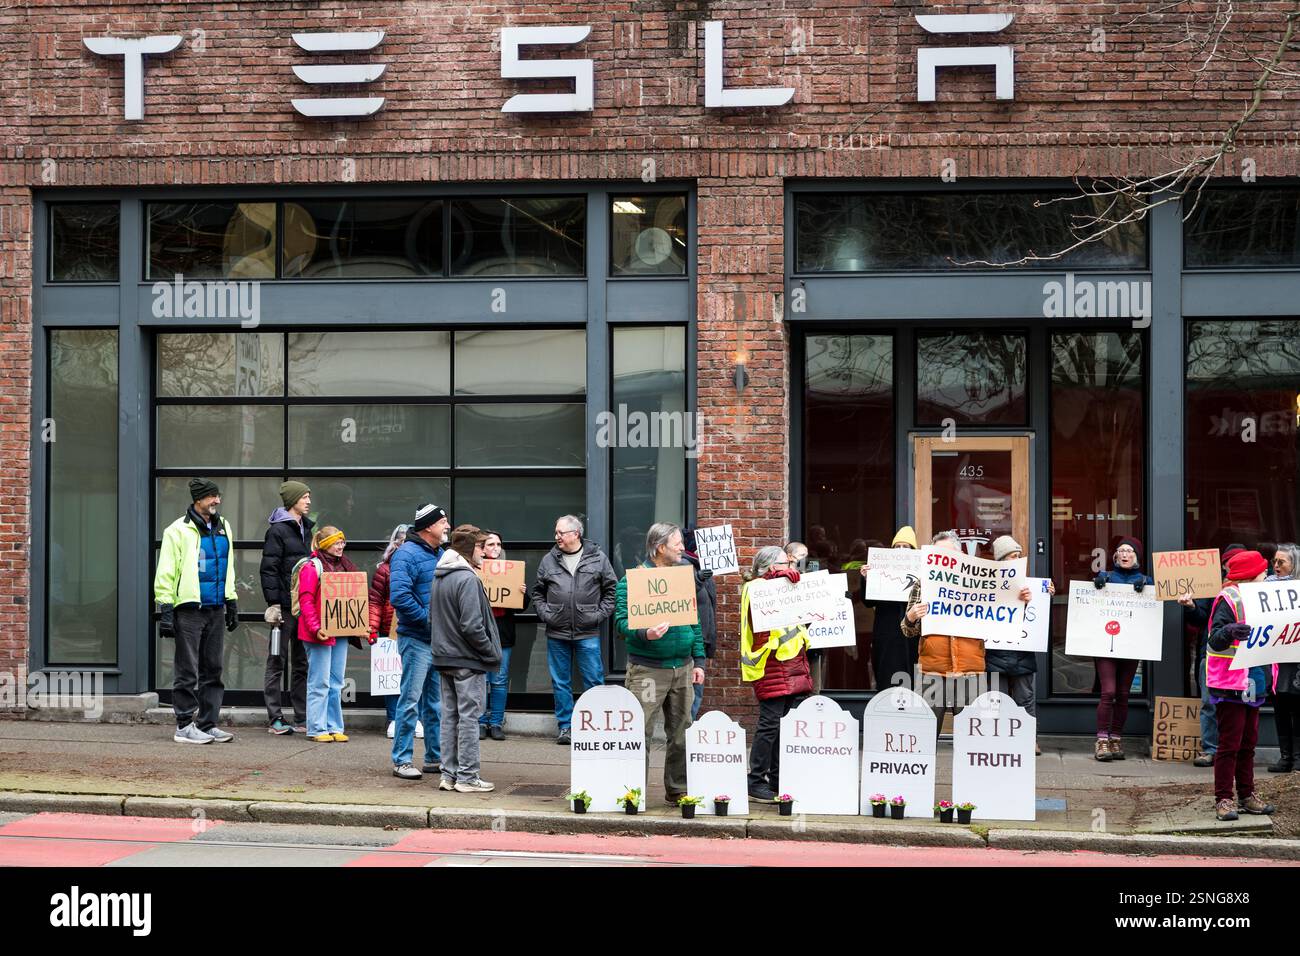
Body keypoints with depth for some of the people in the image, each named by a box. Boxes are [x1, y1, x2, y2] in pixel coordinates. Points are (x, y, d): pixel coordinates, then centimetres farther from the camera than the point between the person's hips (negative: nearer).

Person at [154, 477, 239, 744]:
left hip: (215, 610, 7)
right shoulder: (179, 530, -7)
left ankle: (207, 724, 15)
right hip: (189, 609, -7)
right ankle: (184, 726, 6)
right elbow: (165, 574, -8)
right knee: (187, 671, -1)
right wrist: (165, 608, -13)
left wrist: (232, 602, 20)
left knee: (213, 669, 9)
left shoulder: (223, 528, 14)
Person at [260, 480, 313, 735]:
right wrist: (273, 604, -16)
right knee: (277, 662, -1)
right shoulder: (278, 530, -7)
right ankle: (275, 719, 2)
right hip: (285, 606, -7)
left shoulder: (307, 528, 16)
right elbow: (269, 569, -11)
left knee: (302, 663, 9)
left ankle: (302, 718, 13)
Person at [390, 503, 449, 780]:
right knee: (411, 700, -4)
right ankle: (401, 760, 3)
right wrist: (429, 619, -20)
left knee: (436, 702, 13)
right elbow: (399, 596, -23)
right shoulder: (407, 555, -13)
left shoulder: (442, 555, 15)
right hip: (416, 639, -8)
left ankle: (435, 758, 21)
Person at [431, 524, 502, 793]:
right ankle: (467, 777, 1)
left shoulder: (439, 578, 12)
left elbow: (432, 619, 17)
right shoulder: (467, 579, -17)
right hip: (468, 660, -9)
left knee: (450, 716, 12)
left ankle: (449, 775, 16)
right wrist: (492, 653, -12)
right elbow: (472, 626, -22)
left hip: (444, 659, 9)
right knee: (469, 717, -2)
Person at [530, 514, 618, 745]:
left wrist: (600, 614, -3)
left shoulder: (598, 558, 2)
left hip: (588, 633, -2)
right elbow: (537, 592, 15)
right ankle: (565, 726, 15)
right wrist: (544, 613, 1)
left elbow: (611, 589, 6)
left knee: (594, 680, -1)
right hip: (556, 633, 2)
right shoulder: (548, 560, 8)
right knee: (560, 682, 7)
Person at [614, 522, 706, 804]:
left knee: (681, 734, 10)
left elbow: (695, 623, 16)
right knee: (640, 733, -5)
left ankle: (678, 790, 20)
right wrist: (644, 634, -28)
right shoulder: (631, 581, -5)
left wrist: (698, 661, 12)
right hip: (647, 670, -5)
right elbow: (621, 623, -10)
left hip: (682, 668, 6)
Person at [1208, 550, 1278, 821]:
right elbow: (1215, 640, -22)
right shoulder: (1229, 600, -12)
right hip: (1231, 683, -8)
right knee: (1229, 744, -6)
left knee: (1248, 743, 13)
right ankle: (1223, 800, -2)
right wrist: (1230, 631, -41)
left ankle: (1247, 796, 19)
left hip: (1253, 684, 8)